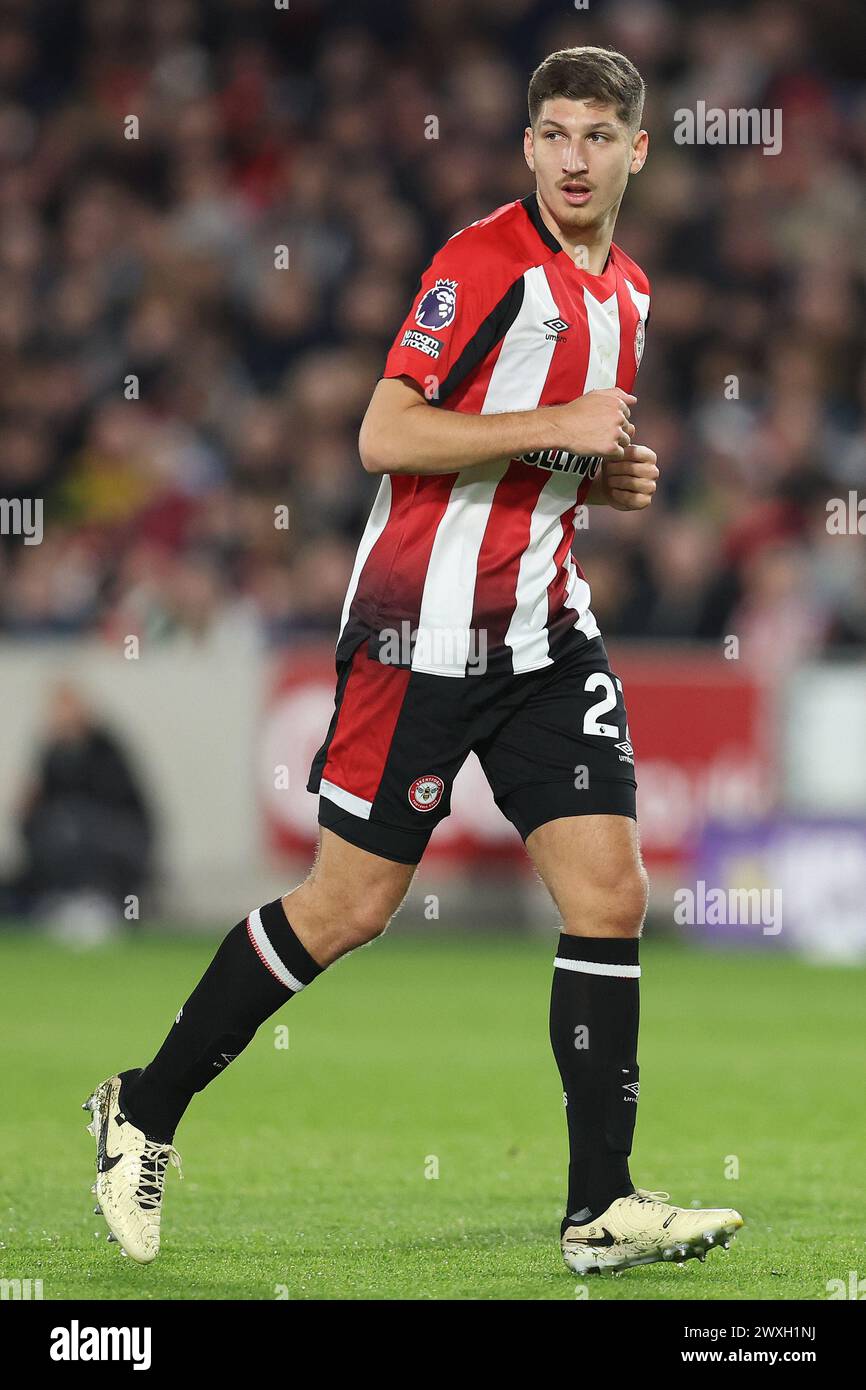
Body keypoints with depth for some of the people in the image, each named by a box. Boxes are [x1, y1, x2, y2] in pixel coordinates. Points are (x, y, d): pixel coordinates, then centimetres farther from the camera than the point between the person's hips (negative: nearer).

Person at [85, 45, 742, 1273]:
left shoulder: (627, 292, 13)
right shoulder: (483, 261, -13)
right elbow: (385, 436, -19)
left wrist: (614, 478, 6)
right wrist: (554, 429, -21)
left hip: (546, 632, 7)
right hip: (423, 630, -7)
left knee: (609, 895, -4)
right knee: (349, 906, -1)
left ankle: (602, 1208, 0)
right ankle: (144, 1113, 16)